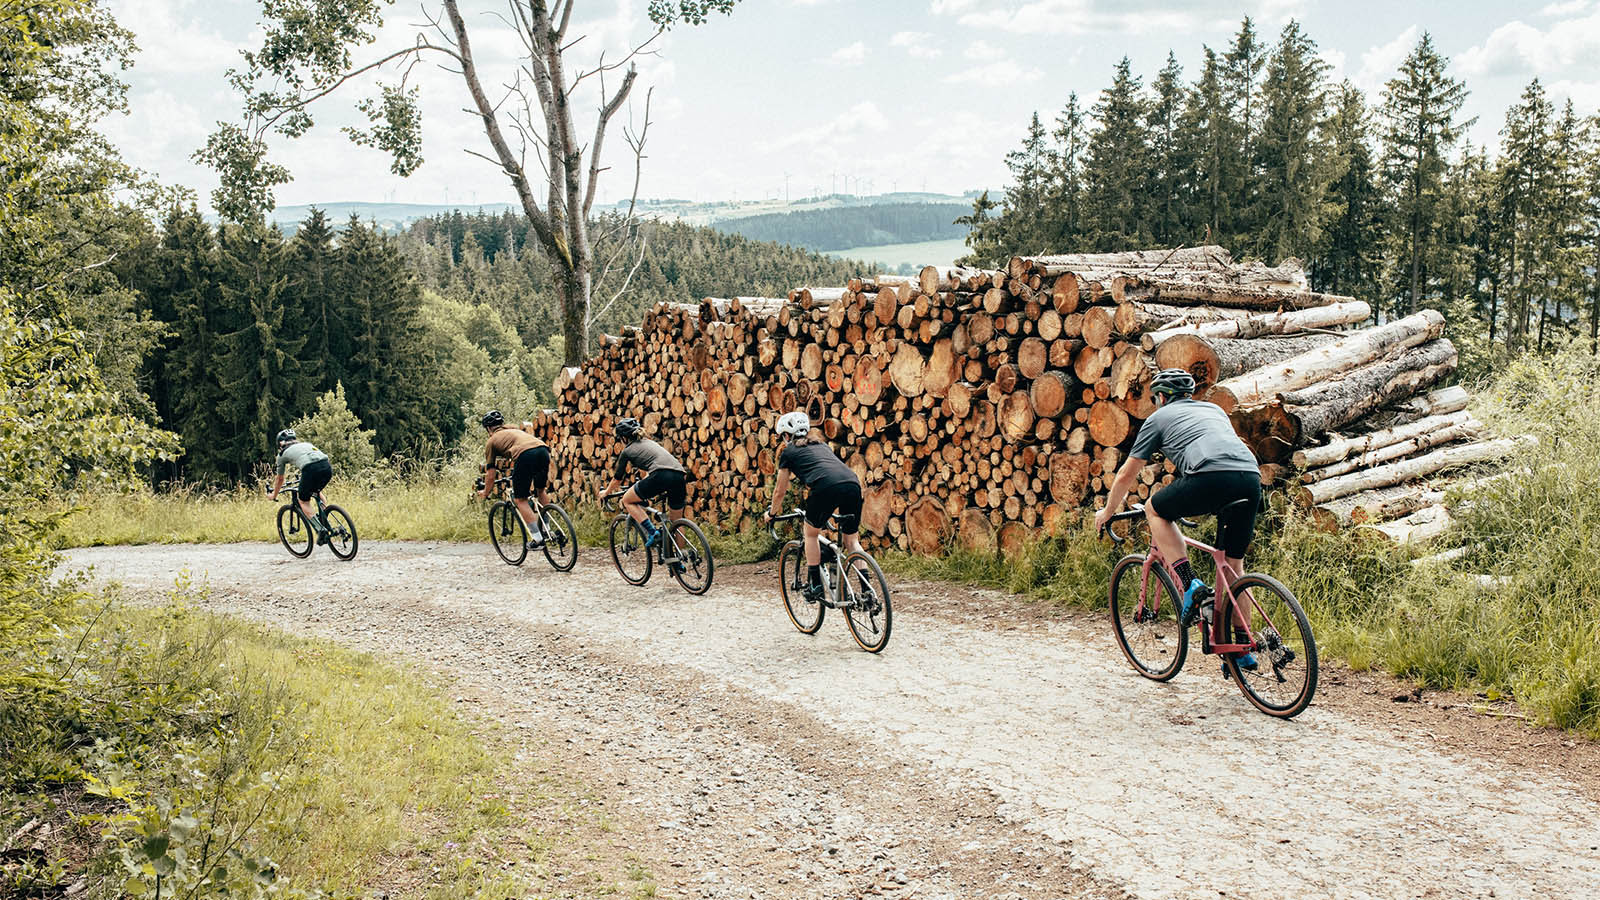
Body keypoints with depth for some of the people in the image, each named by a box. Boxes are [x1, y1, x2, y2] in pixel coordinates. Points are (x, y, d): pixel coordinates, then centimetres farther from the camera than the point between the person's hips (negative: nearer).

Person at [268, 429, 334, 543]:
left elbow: (280, 479, 34)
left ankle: (321, 529, -4)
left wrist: (274, 495, 52)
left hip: (311, 469, -5)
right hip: (327, 466, 5)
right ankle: (325, 521, 21)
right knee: (317, 492, 33)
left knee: (303, 502, 15)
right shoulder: (306, 443, 37)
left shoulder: (283, 453, 25)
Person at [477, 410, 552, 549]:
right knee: (541, 489, 29)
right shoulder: (515, 430, 39)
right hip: (543, 450, 6)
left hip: (525, 456, -6)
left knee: (520, 499, 8)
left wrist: (485, 493, 39)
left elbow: (491, 475, 22)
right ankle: (546, 530, 28)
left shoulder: (491, 441, 23)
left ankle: (537, 538, 0)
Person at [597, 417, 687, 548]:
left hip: (661, 476, -6)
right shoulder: (650, 442, 34)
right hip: (680, 476, 6)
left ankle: (651, 532, 1)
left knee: (627, 500, 16)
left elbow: (617, 478, 27)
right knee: (675, 522, 21)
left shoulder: (627, 450, 17)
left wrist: (606, 492, 45)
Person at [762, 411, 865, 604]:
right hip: (853, 483, 5)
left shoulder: (788, 452, 23)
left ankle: (815, 585, 17)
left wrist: (772, 512, 48)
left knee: (811, 533, 20)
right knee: (852, 540, 16)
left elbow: (780, 491, 29)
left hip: (825, 487, -5)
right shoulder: (821, 445, 38)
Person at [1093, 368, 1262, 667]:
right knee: (1233, 564, 18)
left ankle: (1190, 585, 6)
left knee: (1155, 510, 20)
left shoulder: (1159, 418, 22)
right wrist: (1190, 505, 63)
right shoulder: (1214, 409, 36)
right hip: (1252, 478, 6)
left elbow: (1126, 475, 26)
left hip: (1211, 476, -6)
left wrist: (1108, 511, 43)